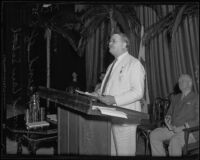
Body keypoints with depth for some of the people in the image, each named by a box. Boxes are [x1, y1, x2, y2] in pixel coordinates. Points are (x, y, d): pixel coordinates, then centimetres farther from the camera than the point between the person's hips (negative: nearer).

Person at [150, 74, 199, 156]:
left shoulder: (196, 98, 0)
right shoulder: (175, 98, 21)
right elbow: (169, 113, 26)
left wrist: (183, 127, -17)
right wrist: (168, 118, 1)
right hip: (173, 129, 6)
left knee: (175, 140, -36)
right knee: (154, 134, -16)